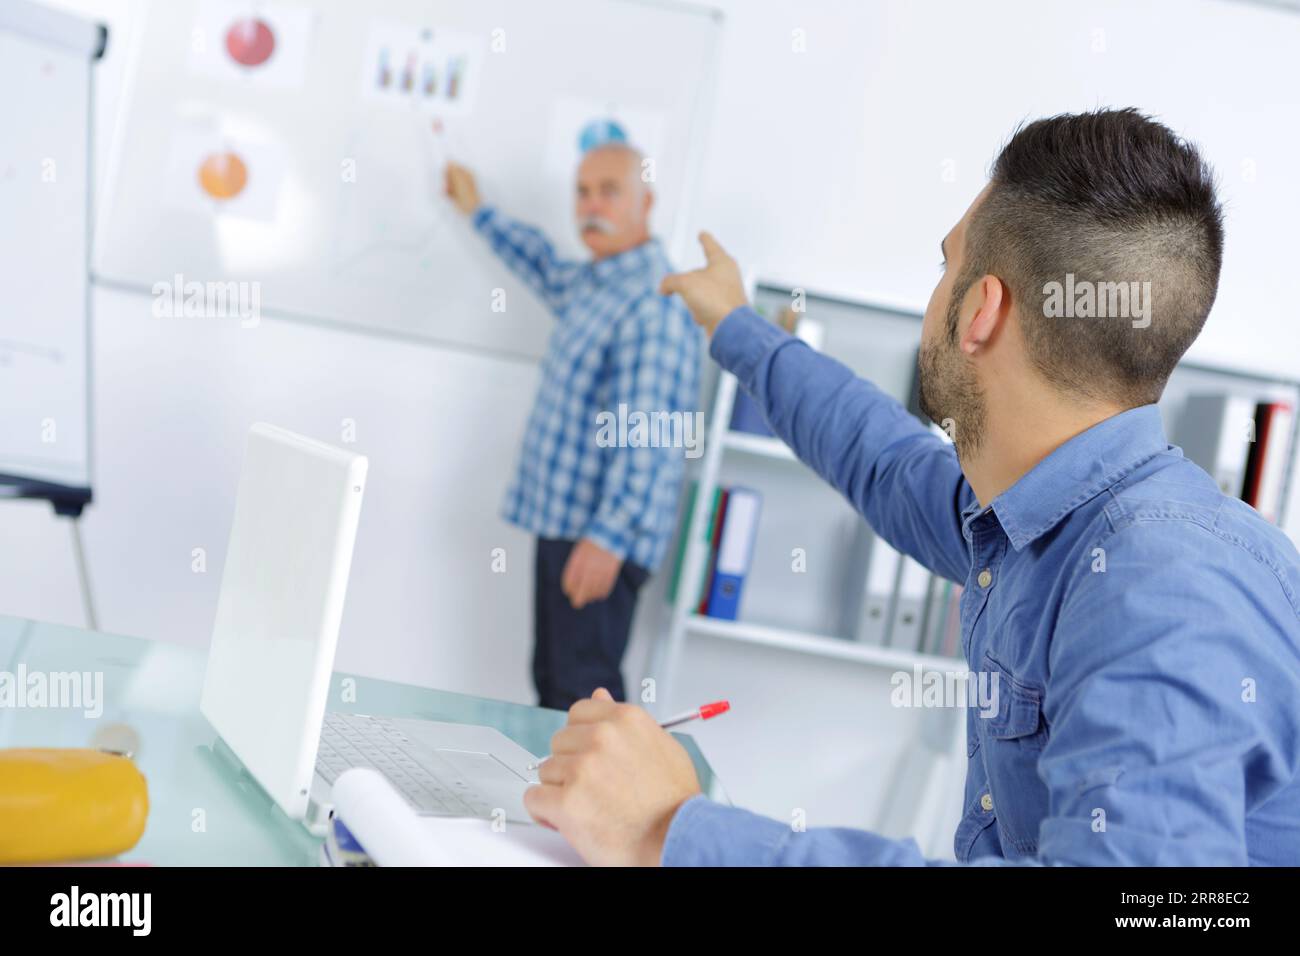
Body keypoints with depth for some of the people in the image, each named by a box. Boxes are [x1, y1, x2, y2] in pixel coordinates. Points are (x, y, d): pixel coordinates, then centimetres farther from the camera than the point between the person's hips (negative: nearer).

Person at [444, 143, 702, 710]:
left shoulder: (655, 303, -17)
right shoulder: (591, 284, 14)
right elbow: (545, 269, 39)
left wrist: (610, 537, -31)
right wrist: (478, 212, 45)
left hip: (601, 536, -10)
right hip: (561, 522, 10)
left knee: (581, 695, -10)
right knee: (551, 684, 13)